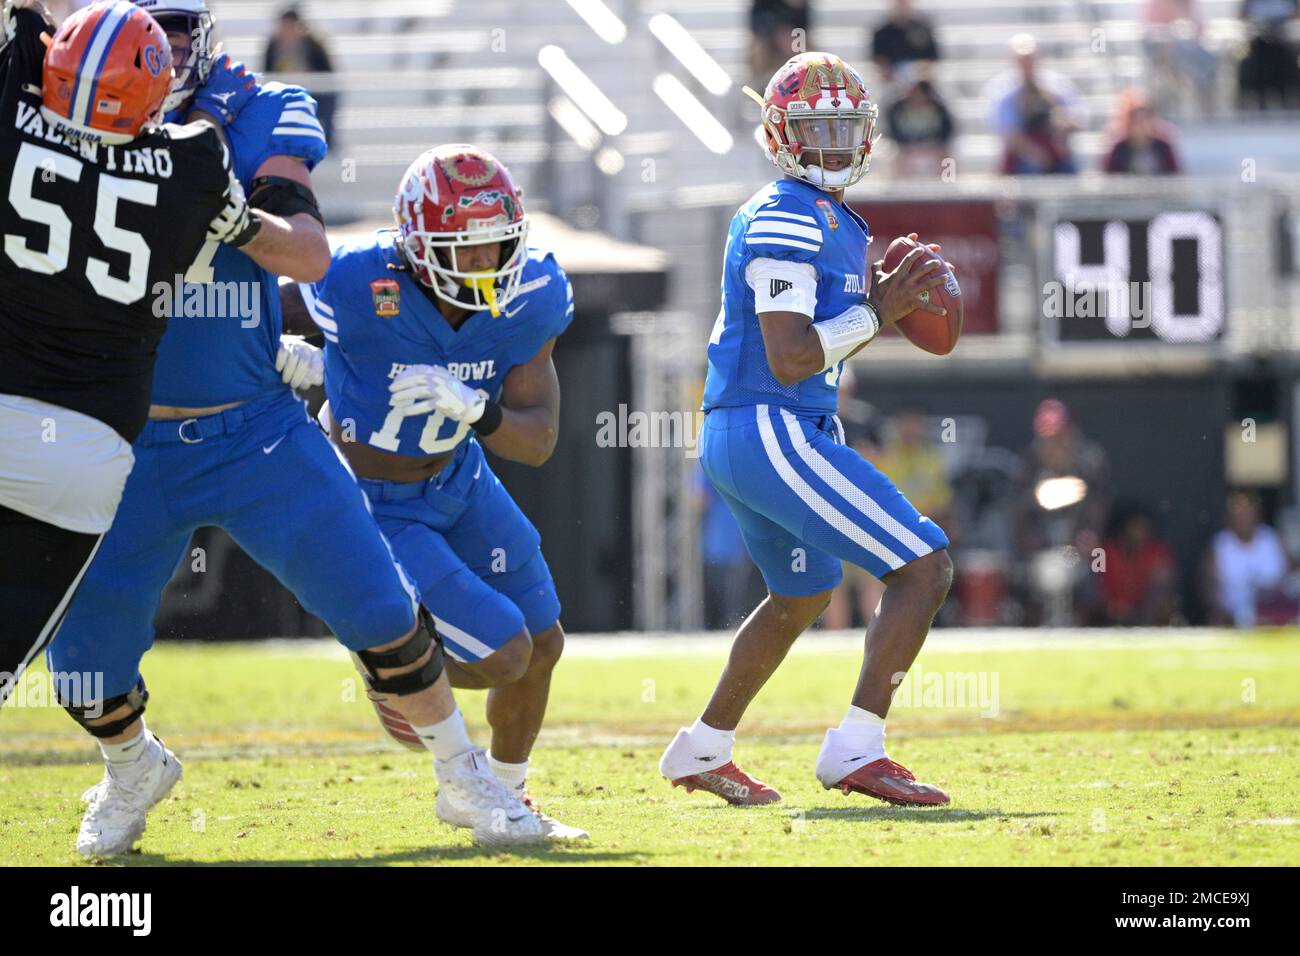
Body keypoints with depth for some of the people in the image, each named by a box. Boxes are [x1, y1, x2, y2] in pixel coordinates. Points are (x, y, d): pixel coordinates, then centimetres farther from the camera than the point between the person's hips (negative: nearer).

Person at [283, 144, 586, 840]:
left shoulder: (529, 299, -18)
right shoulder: (358, 288, -32)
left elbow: (538, 442, -18)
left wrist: (475, 411, -34)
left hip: (455, 476, 6)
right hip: (369, 503, -6)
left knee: (542, 644, 12)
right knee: (503, 654, -13)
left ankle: (506, 801, 36)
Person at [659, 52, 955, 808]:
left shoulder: (833, 221, 16)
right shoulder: (788, 220, -15)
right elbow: (791, 360, -22)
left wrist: (885, 305, 7)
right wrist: (876, 312, -13)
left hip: (739, 436, 11)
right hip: (770, 430, -11)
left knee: (803, 595, 30)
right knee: (926, 568, -11)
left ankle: (702, 752, 39)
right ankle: (856, 750, -14)